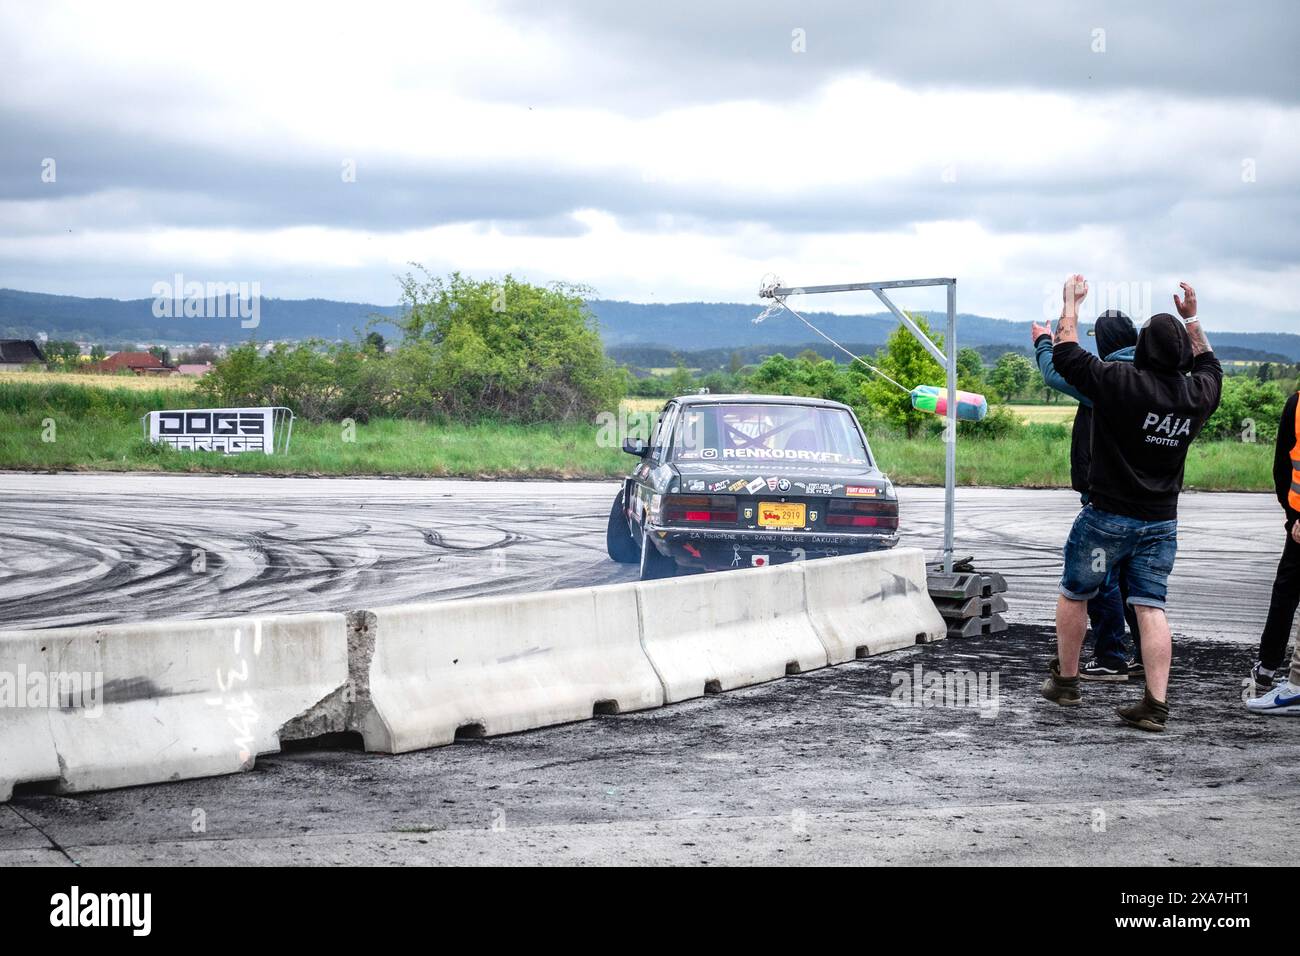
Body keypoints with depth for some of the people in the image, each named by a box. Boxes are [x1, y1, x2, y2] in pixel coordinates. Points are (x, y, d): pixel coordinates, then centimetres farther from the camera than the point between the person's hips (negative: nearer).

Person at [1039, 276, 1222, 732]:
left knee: (1074, 595, 15)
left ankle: (1066, 681, 26)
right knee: (1151, 608, 2)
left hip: (1108, 518, -4)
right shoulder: (1197, 394, -1)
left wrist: (1071, 302, 8)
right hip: (1161, 521, 4)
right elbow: (1209, 366, 24)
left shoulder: (1121, 383, -17)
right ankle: (1156, 704, -6)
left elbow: (1066, 354, -5)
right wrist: (1191, 319, 34)